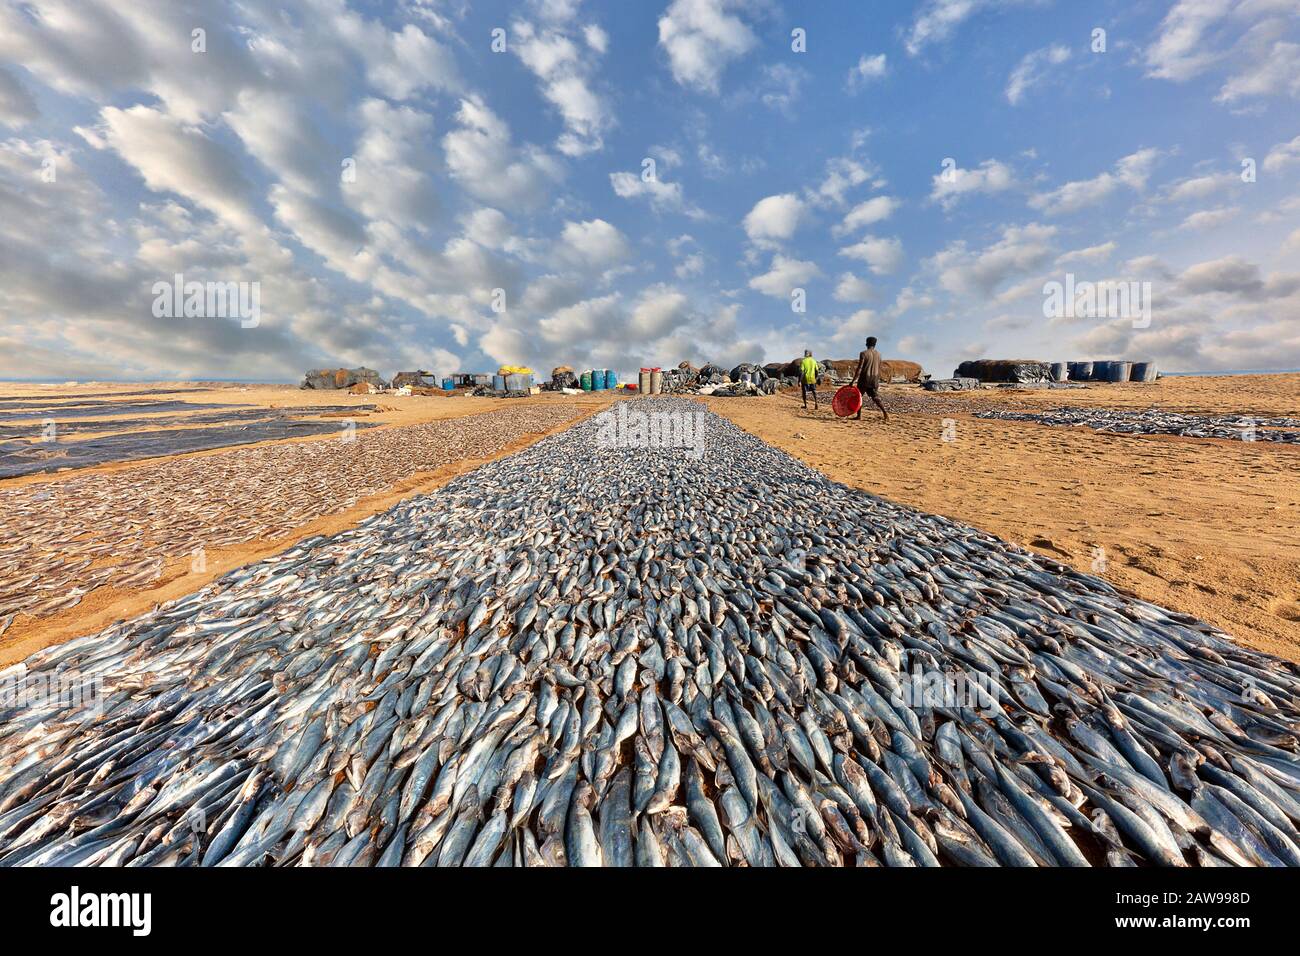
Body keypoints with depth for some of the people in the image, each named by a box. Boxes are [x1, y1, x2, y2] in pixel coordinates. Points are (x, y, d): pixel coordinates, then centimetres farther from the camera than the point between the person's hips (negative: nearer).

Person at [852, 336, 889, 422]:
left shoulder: (864, 353, -8)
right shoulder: (878, 354, 8)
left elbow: (859, 368, -14)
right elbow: (879, 369, 12)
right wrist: (877, 381, 21)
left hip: (864, 379, -5)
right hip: (874, 380, 5)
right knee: (876, 398, 10)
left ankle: (859, 416, 8)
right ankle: (884, 412, -9)